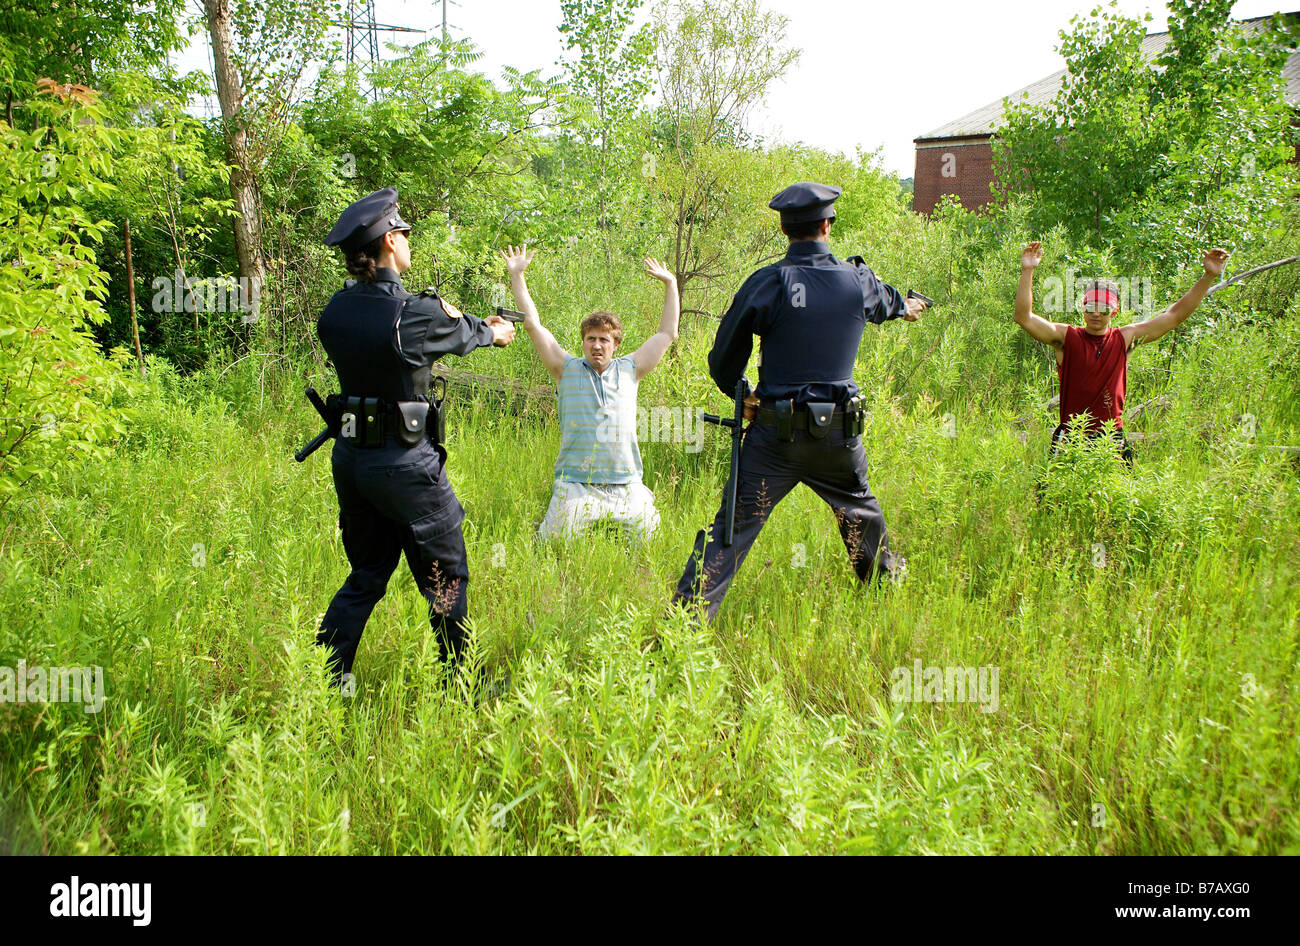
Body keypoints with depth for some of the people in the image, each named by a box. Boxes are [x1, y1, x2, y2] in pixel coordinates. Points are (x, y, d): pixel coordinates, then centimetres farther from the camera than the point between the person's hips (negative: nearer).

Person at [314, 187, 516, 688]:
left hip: (350, 456, 7)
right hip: (404, 463, -7)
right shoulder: (414, 314, -18)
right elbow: (461, 337, 1)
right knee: (447, 581, 10)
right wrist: (493, 332, 26)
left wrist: (477, 325, 24)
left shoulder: (335, 312, 1)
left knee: (366, 576, 21)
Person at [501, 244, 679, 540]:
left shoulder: (629, 370, 13)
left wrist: (670, 285, 19)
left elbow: (667, 333, 18)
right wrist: (517, 276, 6)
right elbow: (533, 325, 6)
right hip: (576, 487, -2)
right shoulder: (567, 369, 7)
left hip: (626, 487, 2)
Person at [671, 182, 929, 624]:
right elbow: (887, 302, 28)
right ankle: (887, 584, 47)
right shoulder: (858, 280, 2)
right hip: (839, 432, 3)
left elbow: (723, 360, -4)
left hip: (776, 430, -3)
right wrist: (907, 306, 53)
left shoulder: (768, 282, -9)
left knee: (733, 526, -1)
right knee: (860, 511, 28)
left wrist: (740, 396, 17)